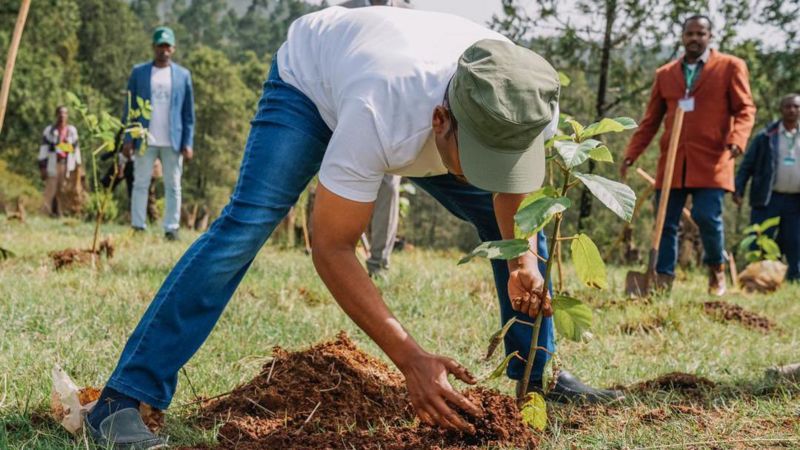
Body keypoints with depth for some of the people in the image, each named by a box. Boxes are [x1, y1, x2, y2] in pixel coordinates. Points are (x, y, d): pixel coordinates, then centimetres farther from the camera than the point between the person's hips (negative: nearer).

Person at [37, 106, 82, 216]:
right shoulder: (49, 130, 6)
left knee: (65, 192, -3)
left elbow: (76, 149, 16)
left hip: (68, 166, 2)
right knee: (51, 191, -9)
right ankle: (48, 214, -9)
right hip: (53, 166, -2)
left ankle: (62, 213, 0)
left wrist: (77, 166, 12)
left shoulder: (72, 131, 15)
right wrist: (42, 166, -4)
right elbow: (44, 149, 2)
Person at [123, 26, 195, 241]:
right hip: (145, 140, 0)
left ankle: (171, 229, 4)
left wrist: (188, 143, -1)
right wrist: (128, 139, -2)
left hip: (173, 142, 0)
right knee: (140, 184, 0)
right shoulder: (139, 72, 7)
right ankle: (138, 228, 3)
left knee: (173, 187, 1)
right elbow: (130, 108, 6)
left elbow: (188, 112, 7)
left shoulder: (183, 75, 7)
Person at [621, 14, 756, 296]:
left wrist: (737, 140, -17)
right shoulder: (665, 74, 15)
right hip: (672, 163, 3)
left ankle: (716, 268, 14)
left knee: (707, 217, -12)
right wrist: (631, 154, 8)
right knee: (666, 223, 1)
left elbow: (745, 109, 2)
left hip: (711, 162, -3)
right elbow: (651, 120, 17)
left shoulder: (730, 67, 5)